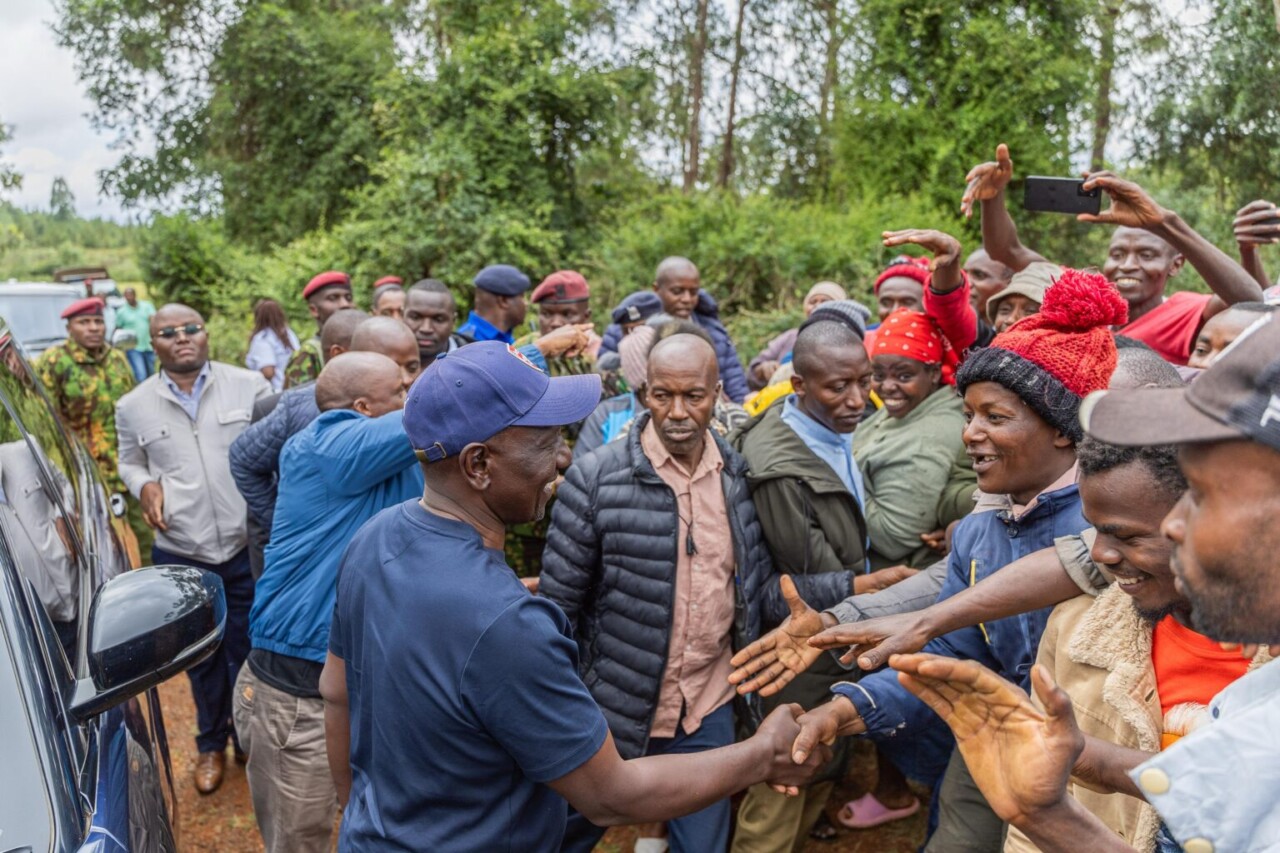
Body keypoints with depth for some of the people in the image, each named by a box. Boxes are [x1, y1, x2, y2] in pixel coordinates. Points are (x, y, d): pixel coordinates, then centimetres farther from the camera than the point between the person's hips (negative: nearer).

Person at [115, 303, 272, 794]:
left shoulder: (249, 385, -4)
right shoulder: (133, 407, 2)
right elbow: (129, 464, 17)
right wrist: (145, 486, -5)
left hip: (249, 548, -1)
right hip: (180, 557, 1)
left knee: (250, 652, 13)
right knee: (202, 658, 17)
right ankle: (211, 744, 40)